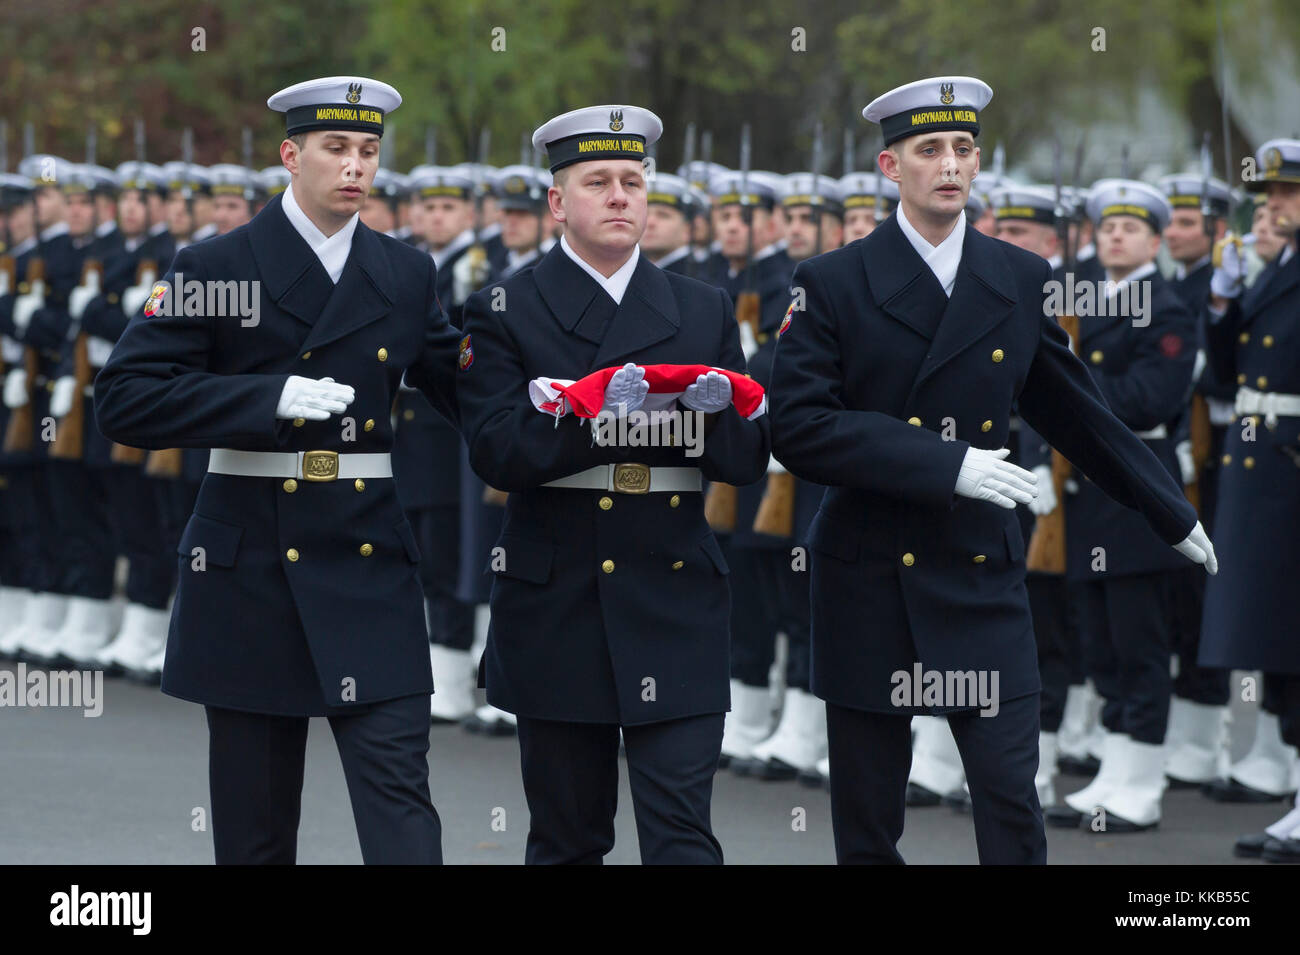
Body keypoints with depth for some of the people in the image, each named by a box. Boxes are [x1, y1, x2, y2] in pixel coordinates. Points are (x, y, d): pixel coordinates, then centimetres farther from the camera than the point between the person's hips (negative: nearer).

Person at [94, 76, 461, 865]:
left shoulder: (406, 276, 9)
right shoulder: (216, 269, -3)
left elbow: (465, 391, 12)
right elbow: (124, 399, -10)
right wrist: (270, 398, -20)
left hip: (370, 563, 2)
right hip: (250, 571, -2)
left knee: (399, 789, -8)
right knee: (254, 818, 7)